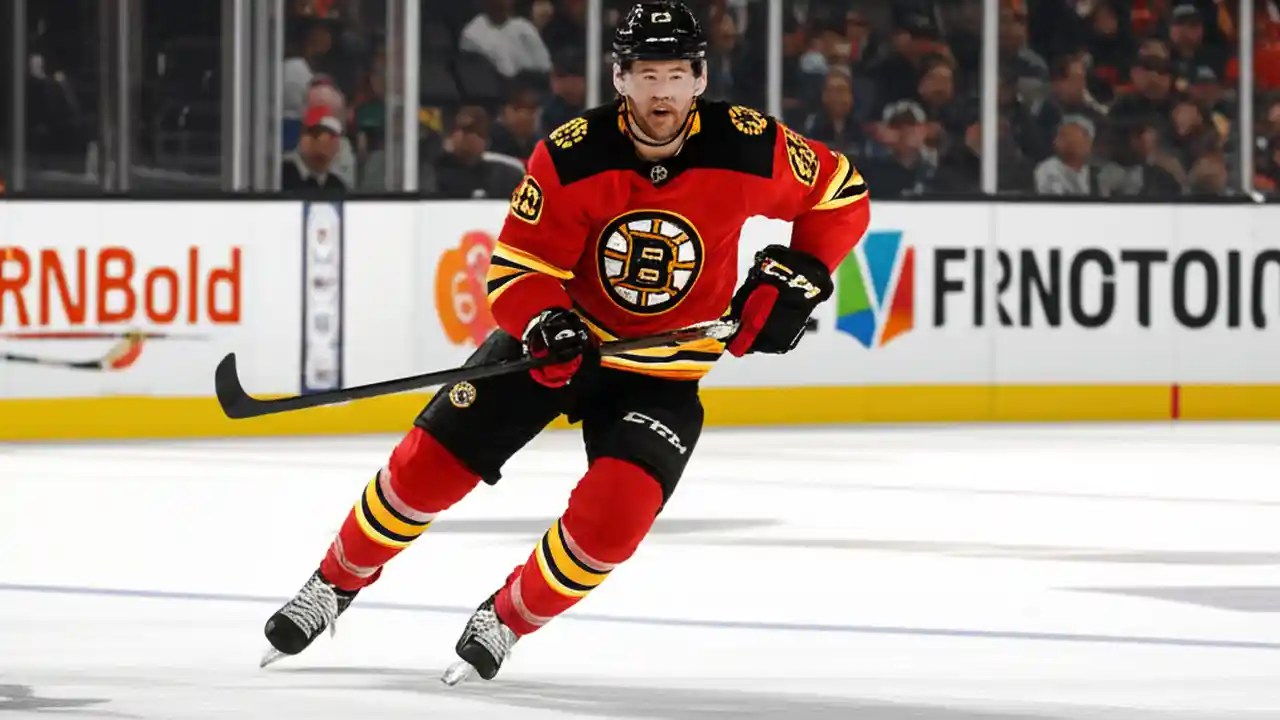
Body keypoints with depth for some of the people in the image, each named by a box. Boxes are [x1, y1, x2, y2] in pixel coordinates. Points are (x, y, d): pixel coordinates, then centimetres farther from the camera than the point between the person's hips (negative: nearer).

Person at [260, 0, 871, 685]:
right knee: (427, 466, -4)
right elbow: (515, 270, -16)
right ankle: (337, 582, 23)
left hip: (662, 368, 0)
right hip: (557, 335, 0)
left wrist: (795, 275, -15)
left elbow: (843, 196, -3)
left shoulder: (747, 147, -20)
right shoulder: (572, 155, -22)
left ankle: (506, 622, 4)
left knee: (613, 515, -23)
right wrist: (544, 322, -36)